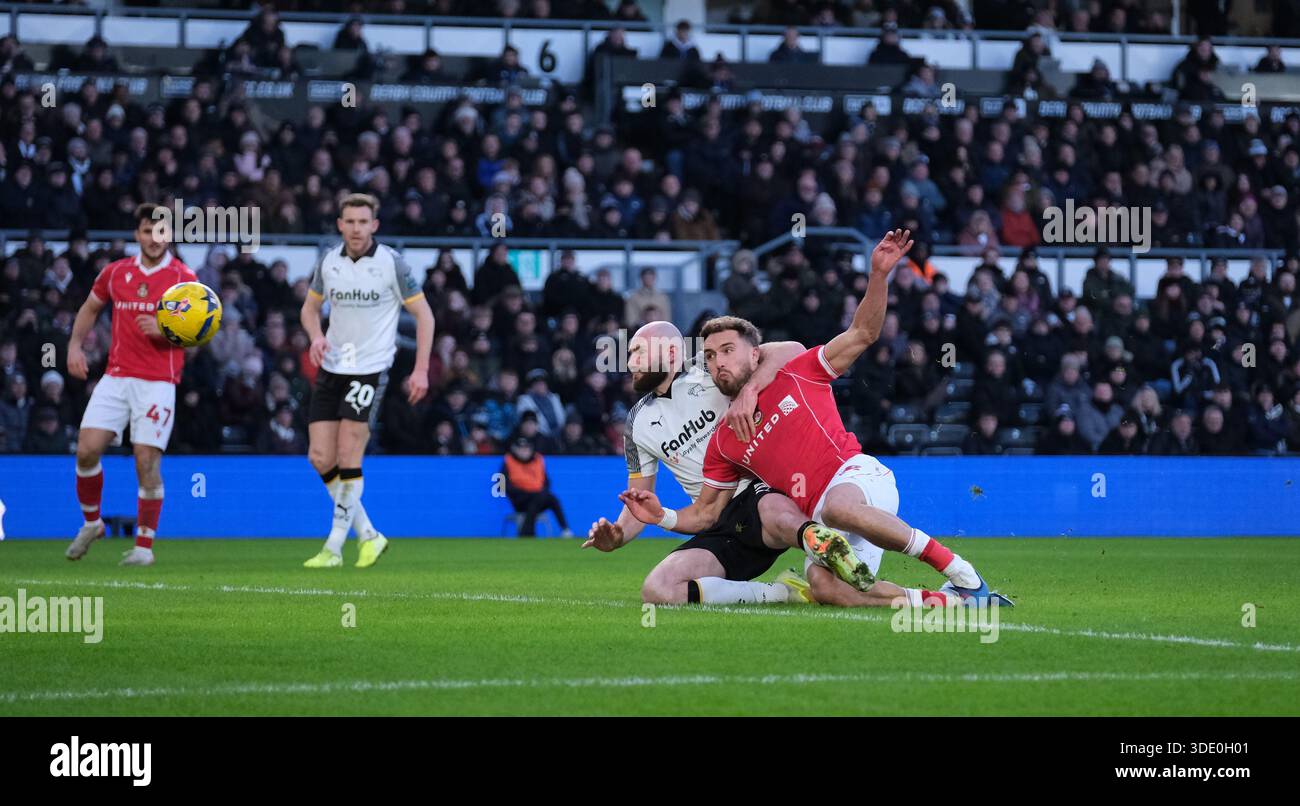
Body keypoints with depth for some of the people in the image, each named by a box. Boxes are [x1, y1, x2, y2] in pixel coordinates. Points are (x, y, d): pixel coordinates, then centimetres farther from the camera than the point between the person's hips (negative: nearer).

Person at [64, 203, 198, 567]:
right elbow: (90, 308, 25)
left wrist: (164, 330, -21)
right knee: (87, 449, -7)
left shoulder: (184, 278, -2)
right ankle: (91, 523, 16)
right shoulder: (116, 272, 9)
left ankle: (145, 545, 3)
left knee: (147, 460, -9)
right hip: (116, 376, 3)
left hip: (158, 382, -3)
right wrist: (75, 344, 11)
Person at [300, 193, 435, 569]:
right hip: (331, 368, 5)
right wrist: (316, 337, -4)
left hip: (370, 369, -5)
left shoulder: (391, 263, -8)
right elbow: (310, 307, 19)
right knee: (320, 457, -2)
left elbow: (423, 315, -3)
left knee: (348, 456, -10)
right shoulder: (328, 261, 4)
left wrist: (421, 369, -11)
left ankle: (334, 547, -2)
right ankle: (368, 535, 13)